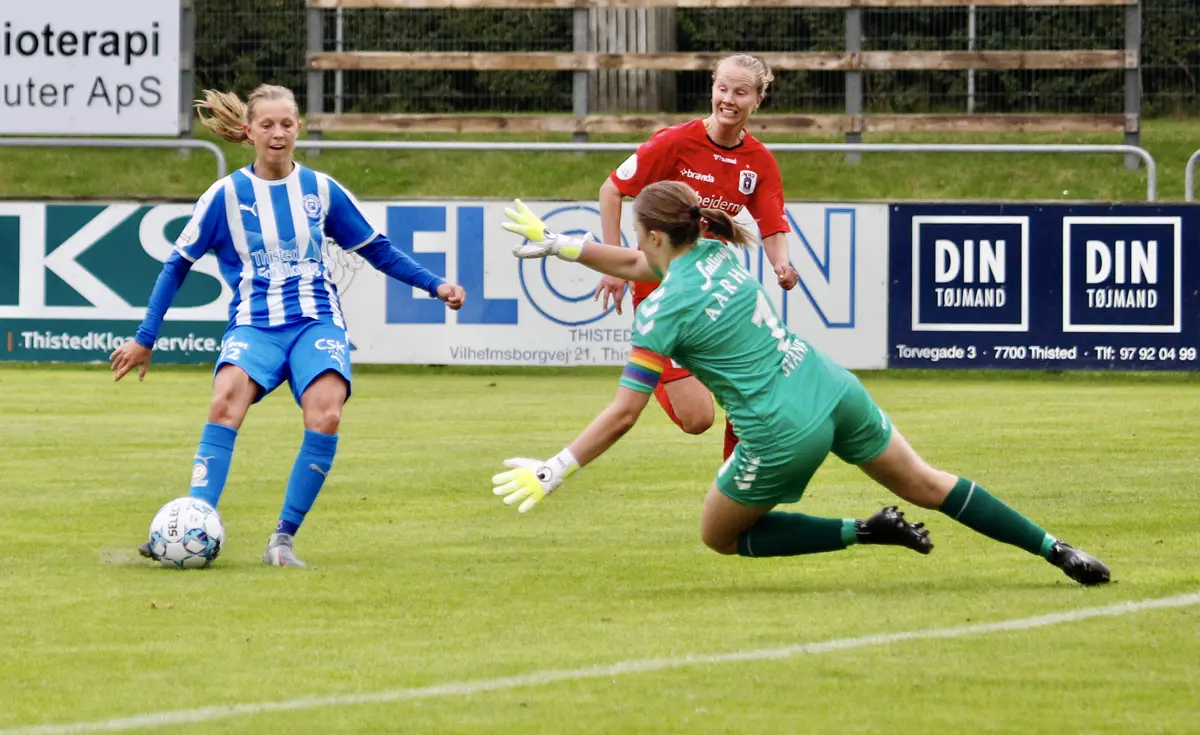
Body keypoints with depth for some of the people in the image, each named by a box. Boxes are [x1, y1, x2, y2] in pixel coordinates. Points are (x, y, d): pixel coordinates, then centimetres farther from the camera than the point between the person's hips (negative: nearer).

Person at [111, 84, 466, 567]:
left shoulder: (321, 190, 8)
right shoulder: (226, 195, 3)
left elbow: (377, 250, 19)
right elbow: (178, 264, 10)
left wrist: (433, 286, 9)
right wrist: (145, 340, 9)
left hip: (317, 321, 1)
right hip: (254, 323, -1)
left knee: (325, 417, -27)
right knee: (226, 401, -32)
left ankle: (283, 539, -17)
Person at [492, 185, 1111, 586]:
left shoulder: (663, 310, -12)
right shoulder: (714, 253, 8)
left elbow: (623, 413, -13)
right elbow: (636, 265, 28)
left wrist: (554, 471, -8)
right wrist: (555, 244, 28)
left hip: (783, 433, -7)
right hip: (834, 389, 7)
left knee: (719, 535, 16)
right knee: (927, 486, 19)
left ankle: (864, 532, 3)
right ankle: (1055, 550, 16)